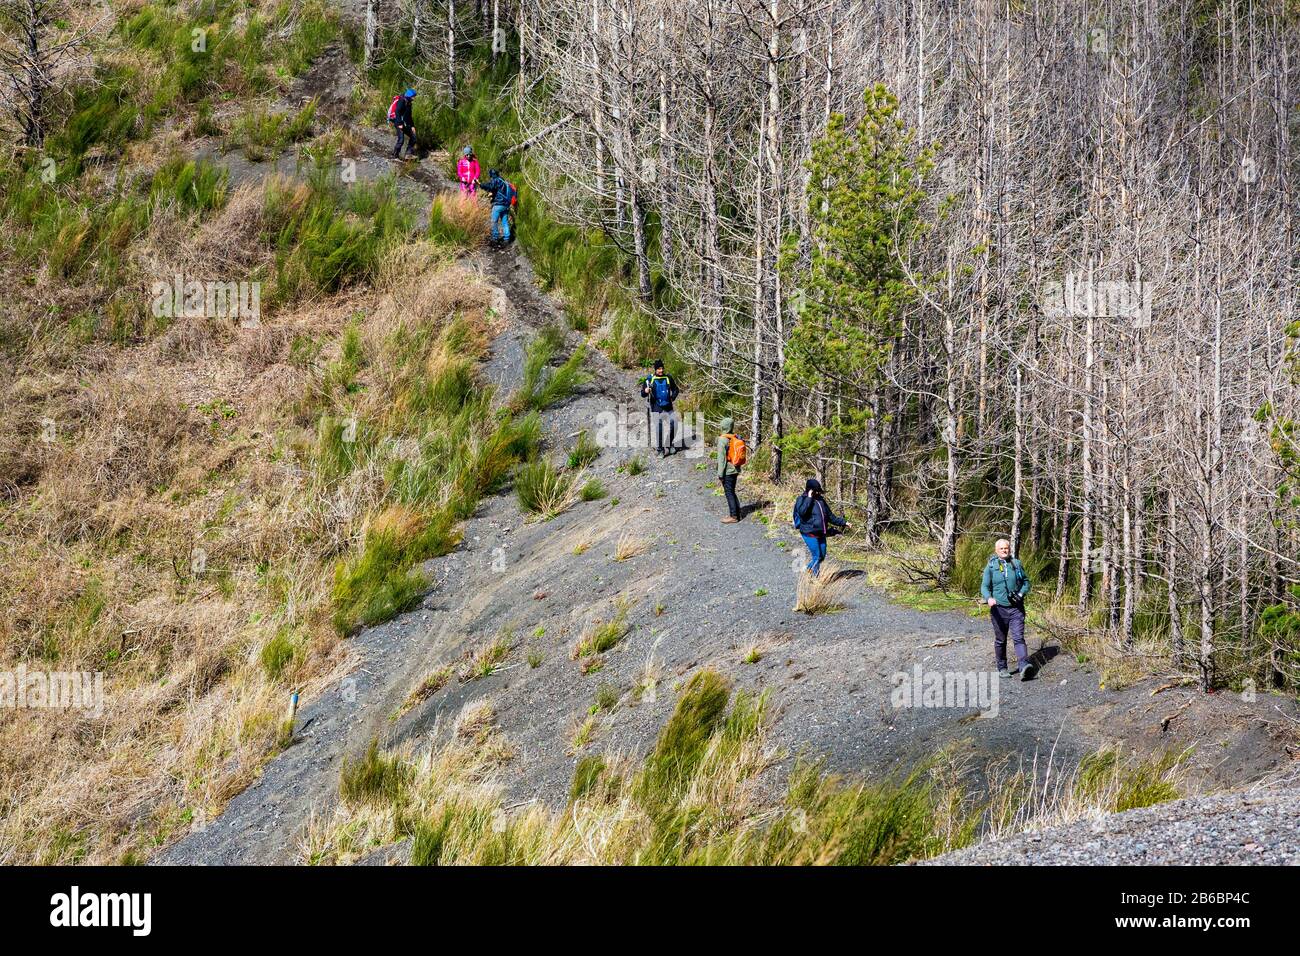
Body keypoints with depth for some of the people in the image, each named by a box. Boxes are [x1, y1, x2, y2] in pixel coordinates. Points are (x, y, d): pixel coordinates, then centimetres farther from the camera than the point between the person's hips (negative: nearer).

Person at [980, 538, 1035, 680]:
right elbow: (984, 586, -2)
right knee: (1000, 640, 9)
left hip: (1016, 608, 0)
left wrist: (1021, 594, -5)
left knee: (1018, 638, -12)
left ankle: (1024, 666, -25)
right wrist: (989, 598, -24)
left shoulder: (1017, 564, 7)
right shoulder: (991, 566, 2)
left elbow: (1026, 582, 15)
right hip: (999, 609, 0)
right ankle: (1002, 668, 22)